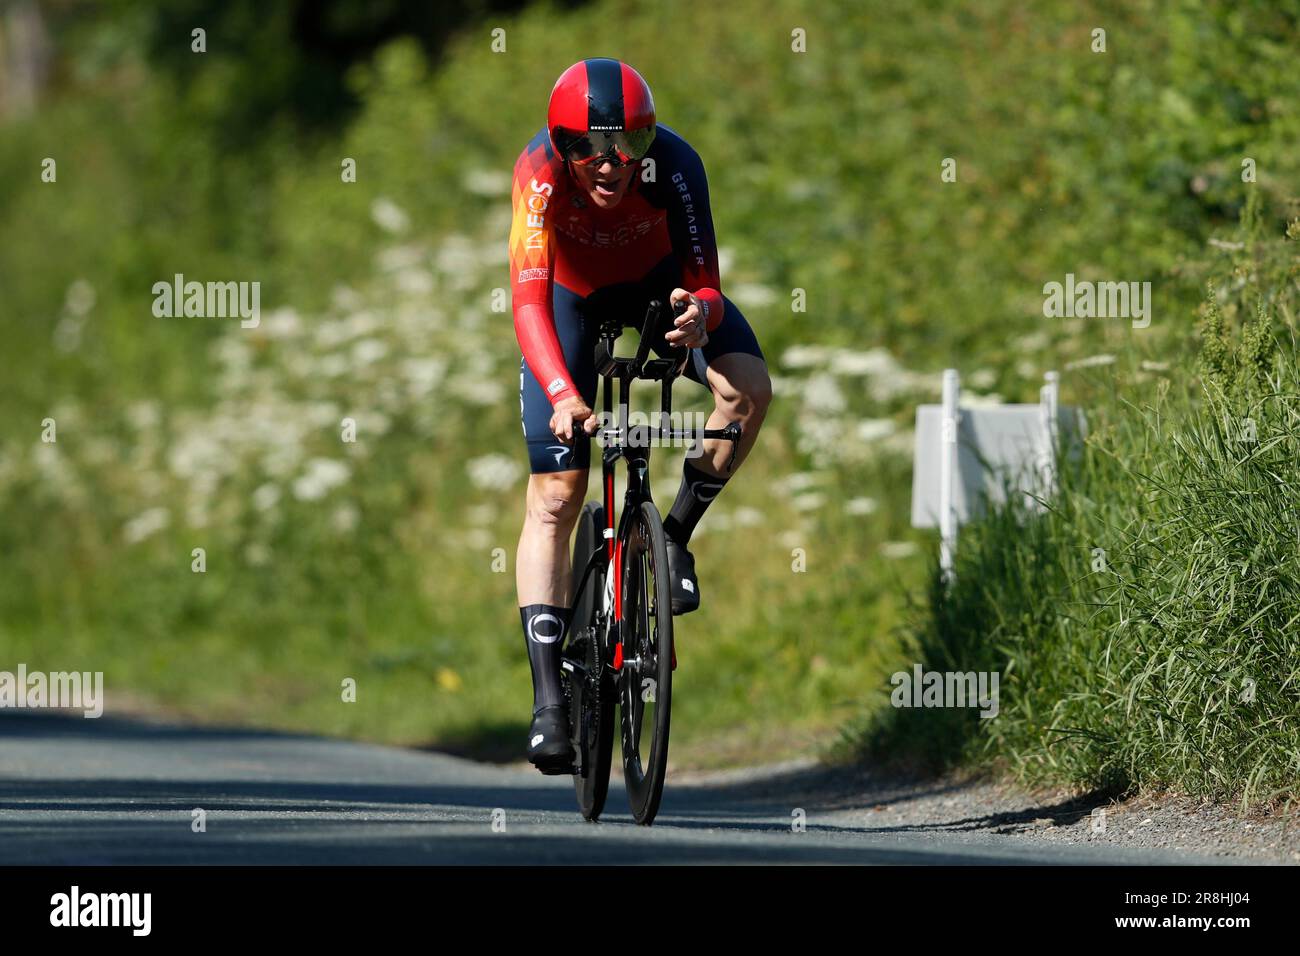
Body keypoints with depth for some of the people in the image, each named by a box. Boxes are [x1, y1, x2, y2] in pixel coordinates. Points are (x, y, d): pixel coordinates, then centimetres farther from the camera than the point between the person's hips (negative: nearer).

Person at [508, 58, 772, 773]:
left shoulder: (674, 165, -33)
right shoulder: (540, 171, -37)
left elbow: (706, 284, -30)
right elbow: (528, 303, -44)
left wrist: (700, 312, -55)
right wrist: (562, 394, -59)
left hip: (658, 282, 1)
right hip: (570, 293, -1)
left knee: (748, 388, -28)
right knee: (554, 498, -10)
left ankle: (676, 534, -4)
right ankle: (548, 700, -10)